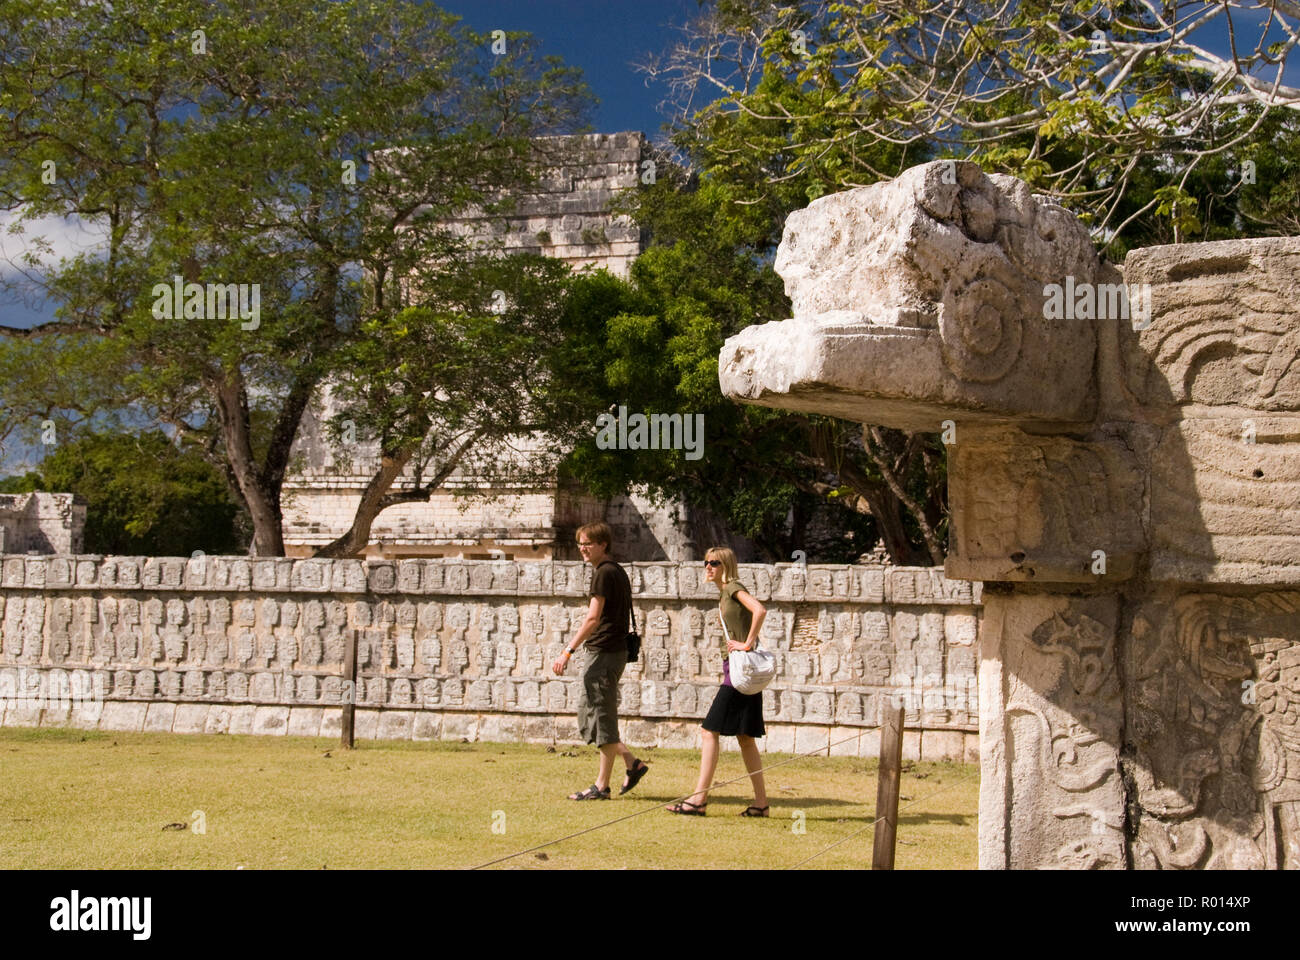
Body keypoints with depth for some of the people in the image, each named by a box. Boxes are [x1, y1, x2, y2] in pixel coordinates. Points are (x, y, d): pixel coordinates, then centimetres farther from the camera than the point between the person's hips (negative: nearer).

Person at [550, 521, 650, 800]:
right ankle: (632, 763, 14)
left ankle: (601, 786, 2)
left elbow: (593, 619, -20)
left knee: (601, 718, -4)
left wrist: (568, 651, -20)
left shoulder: (604, 573, -13)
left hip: (604, 653, -10)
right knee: (588, 712, 14)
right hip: (615, 649, 10)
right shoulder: (617, 571, 18)